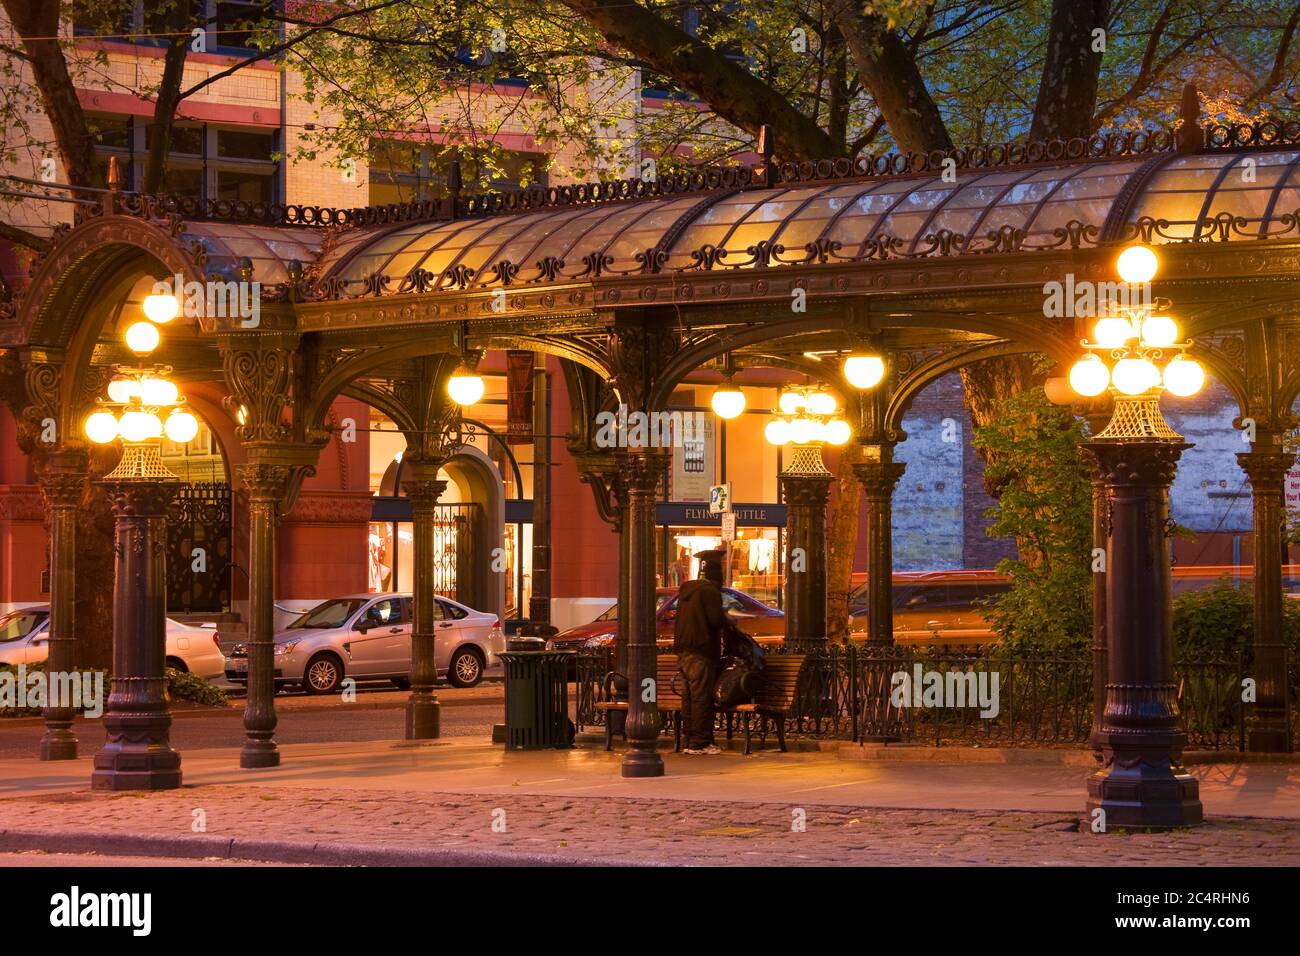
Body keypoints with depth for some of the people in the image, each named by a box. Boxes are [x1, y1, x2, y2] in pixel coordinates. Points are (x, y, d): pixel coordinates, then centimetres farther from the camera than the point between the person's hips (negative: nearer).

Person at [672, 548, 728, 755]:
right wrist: (727, 622, 2)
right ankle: (699, 742, -7)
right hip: (701, 651, -8)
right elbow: (717, 620, -19)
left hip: (683, 650, 8)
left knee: (688, 697, 11)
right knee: (702, 698, -6)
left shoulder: (686, 589, 14)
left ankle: (690, 740, 14)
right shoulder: (709, 591, -12)